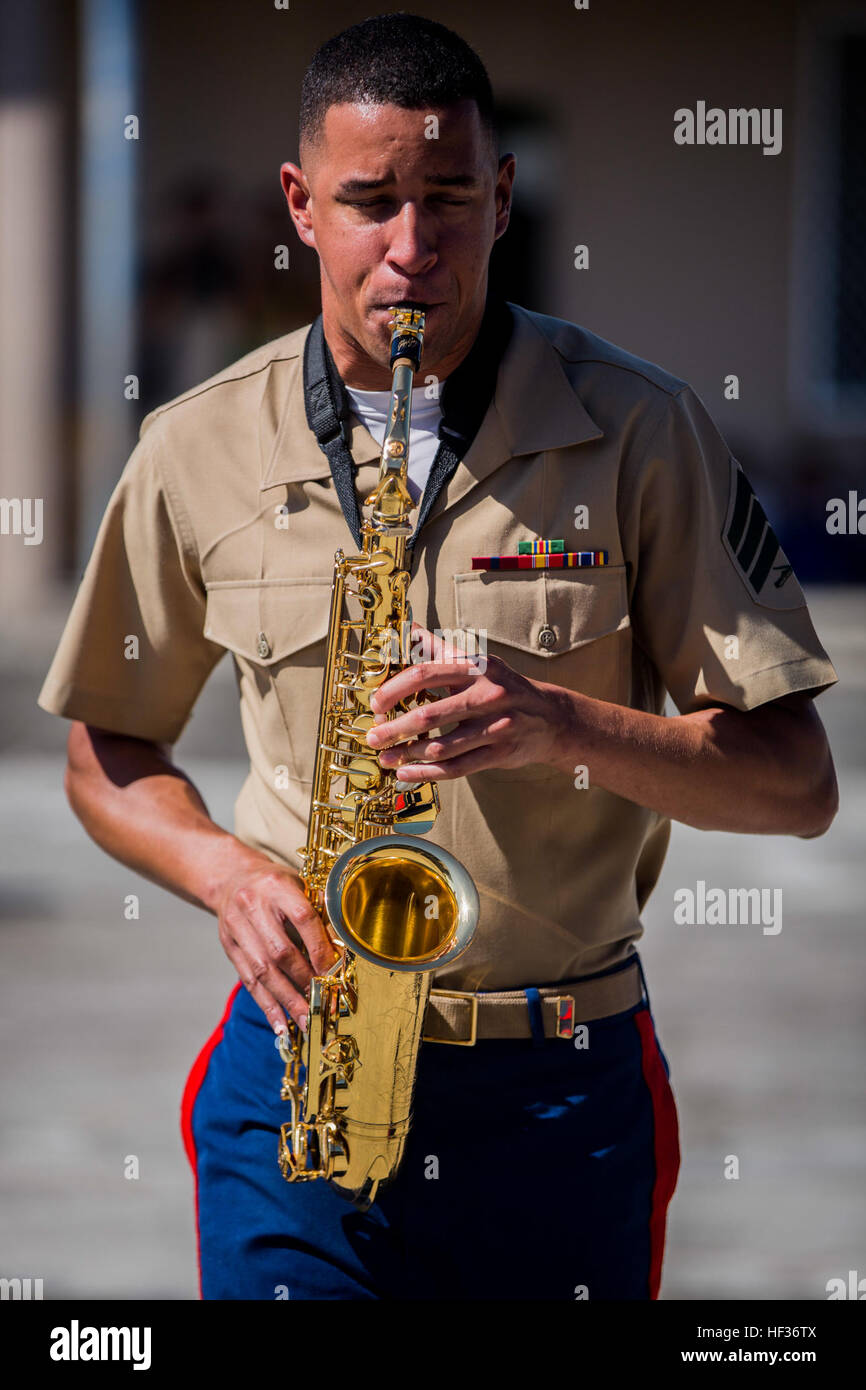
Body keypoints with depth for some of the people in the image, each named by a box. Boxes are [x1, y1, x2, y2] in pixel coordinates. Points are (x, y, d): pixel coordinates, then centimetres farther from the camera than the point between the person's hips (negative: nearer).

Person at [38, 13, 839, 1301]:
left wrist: (565, 726, -20)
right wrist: (227, 871, -7)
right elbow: (108, 757, 14)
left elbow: (796, 782, -4)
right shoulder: (200, 452, 3)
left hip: (563, 1089, -1)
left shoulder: (635, 431, -3)